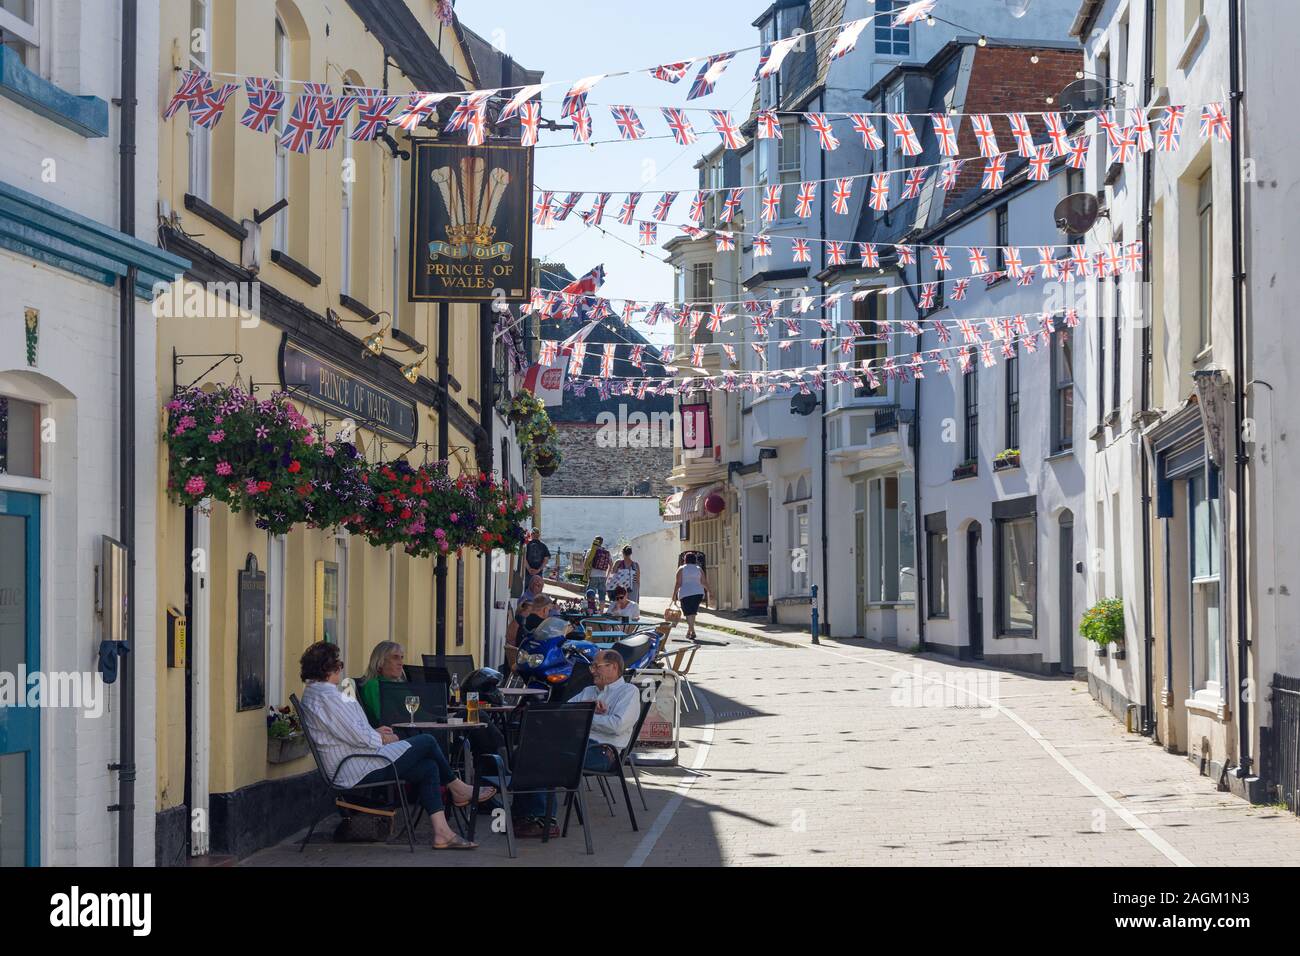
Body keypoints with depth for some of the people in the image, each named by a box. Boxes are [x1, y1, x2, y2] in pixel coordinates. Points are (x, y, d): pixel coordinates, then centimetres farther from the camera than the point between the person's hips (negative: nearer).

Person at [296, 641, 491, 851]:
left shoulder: (312, 693, 16)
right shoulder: (326, 697, -20)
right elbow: (357, 737, -21)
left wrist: (374, 732, 13)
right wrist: (381, 739, -3)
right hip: (358, 772, -11)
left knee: (429, 768, 3)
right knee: (426, 742, -5)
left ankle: (442, 833, -3)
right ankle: (457, 788, 16)